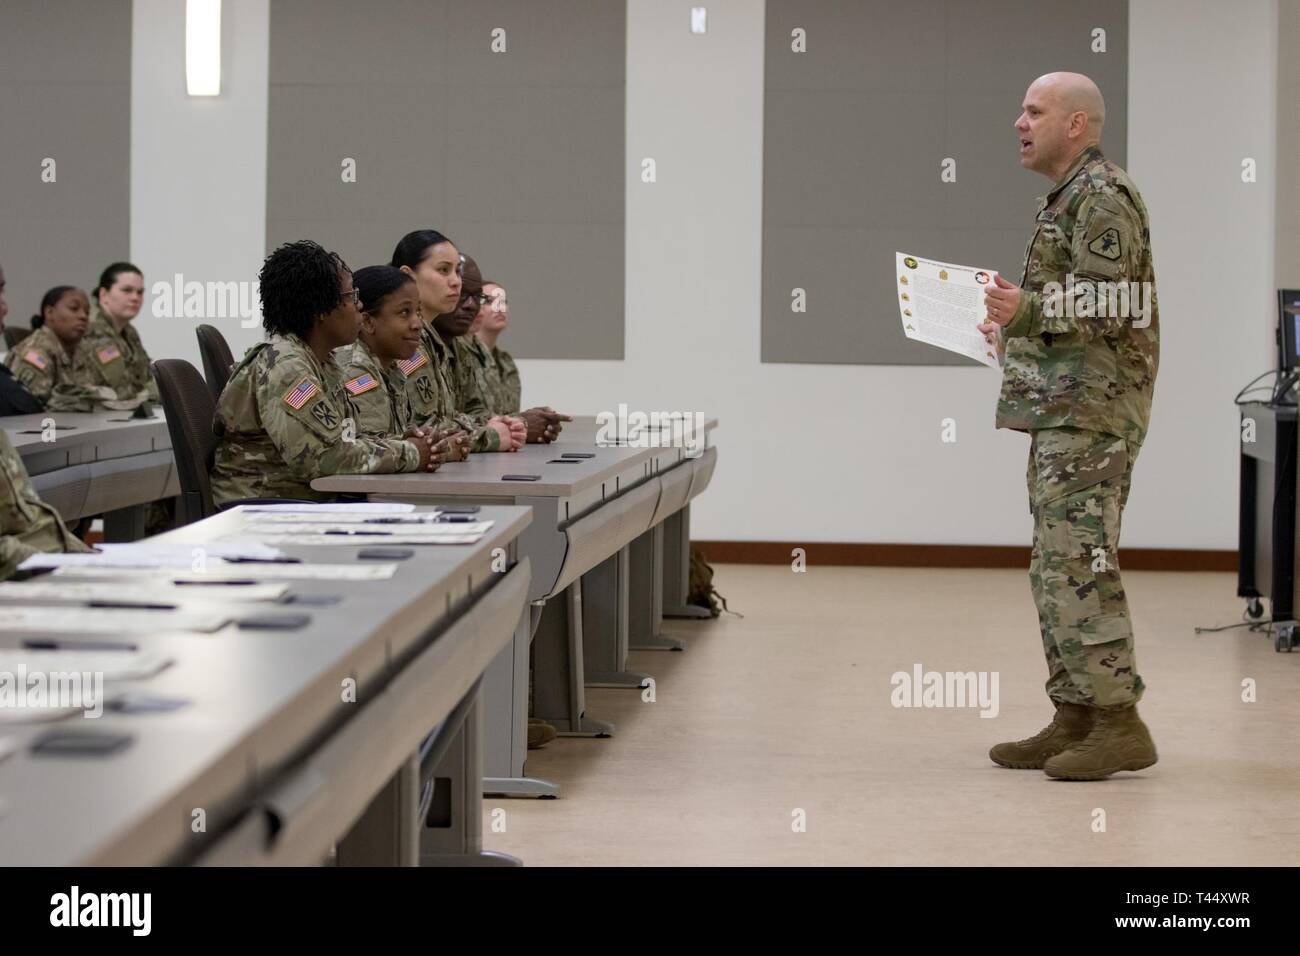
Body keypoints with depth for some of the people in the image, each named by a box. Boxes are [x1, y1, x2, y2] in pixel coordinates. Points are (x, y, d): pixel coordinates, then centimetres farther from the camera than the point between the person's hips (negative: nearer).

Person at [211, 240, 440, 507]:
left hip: (307, 502, 8)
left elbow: (342, 442, 14)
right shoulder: (284, 367, -17)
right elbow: (324, 457, -24)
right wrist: (408, 454, -14)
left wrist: (399, 444, -4)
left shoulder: (323, 363, 11)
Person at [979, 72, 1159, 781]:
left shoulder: (1103, 198, -11)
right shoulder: (1068, 198, 21)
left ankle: (1119, 722, -11)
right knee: (1057, 568, 11)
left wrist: (1026, 311, -32)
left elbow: (1105, 311, -21)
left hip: (1091, 412, -11)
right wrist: (1017, 330, 25)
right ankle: (1074, 719, 15)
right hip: (1060, 411, 11)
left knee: (1079, 563, -13)